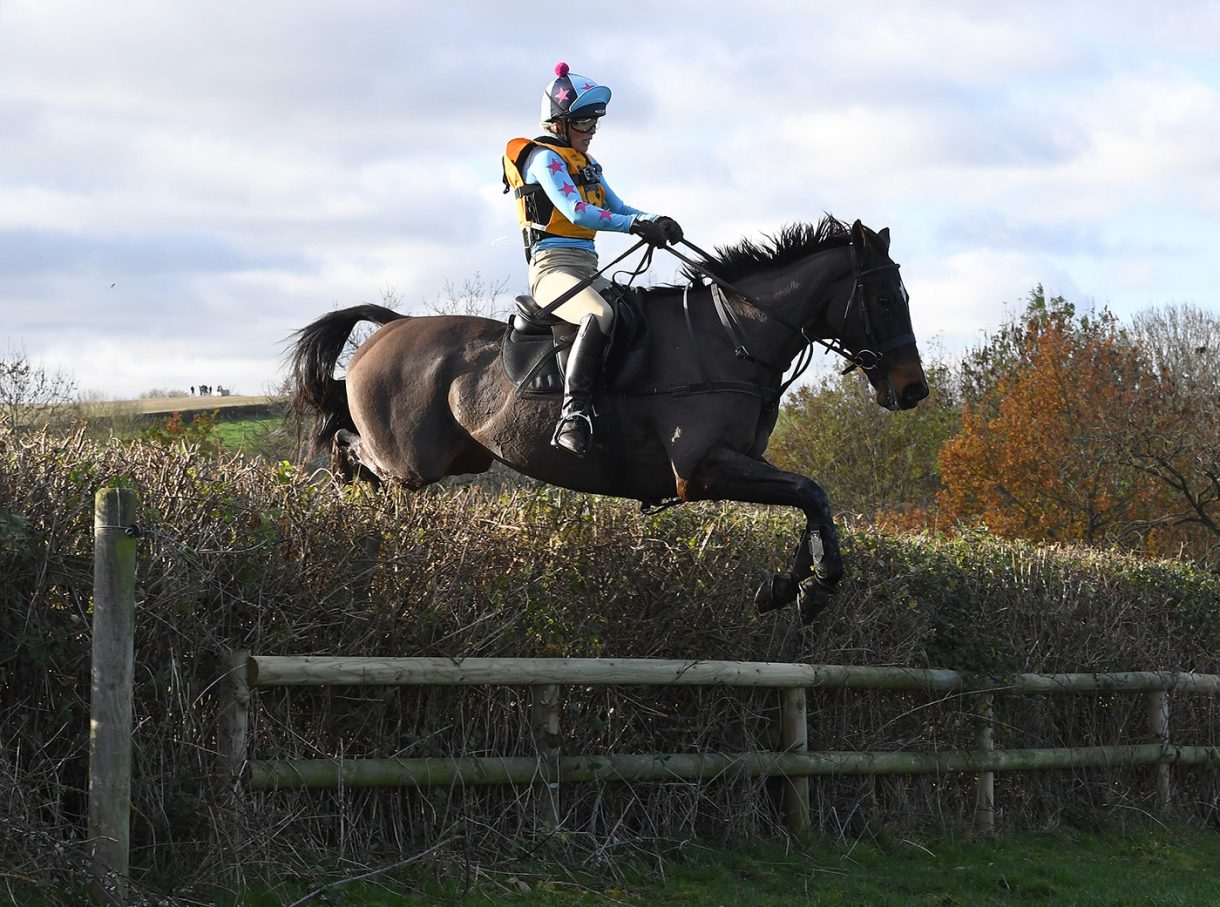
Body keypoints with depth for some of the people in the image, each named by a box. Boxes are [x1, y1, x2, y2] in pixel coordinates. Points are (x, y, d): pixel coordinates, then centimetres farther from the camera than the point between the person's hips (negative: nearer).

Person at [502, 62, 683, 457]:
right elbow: (577, 213, -18)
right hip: (553, 265, -9)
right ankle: (573, 414, -44)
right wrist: (636, 225, -25)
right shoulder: (545, 158, -4)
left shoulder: (588, 166, 24)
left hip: (588, 270, 9)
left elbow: (618, 208, 19)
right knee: (600, 315, -37)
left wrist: (655, 221, -2)